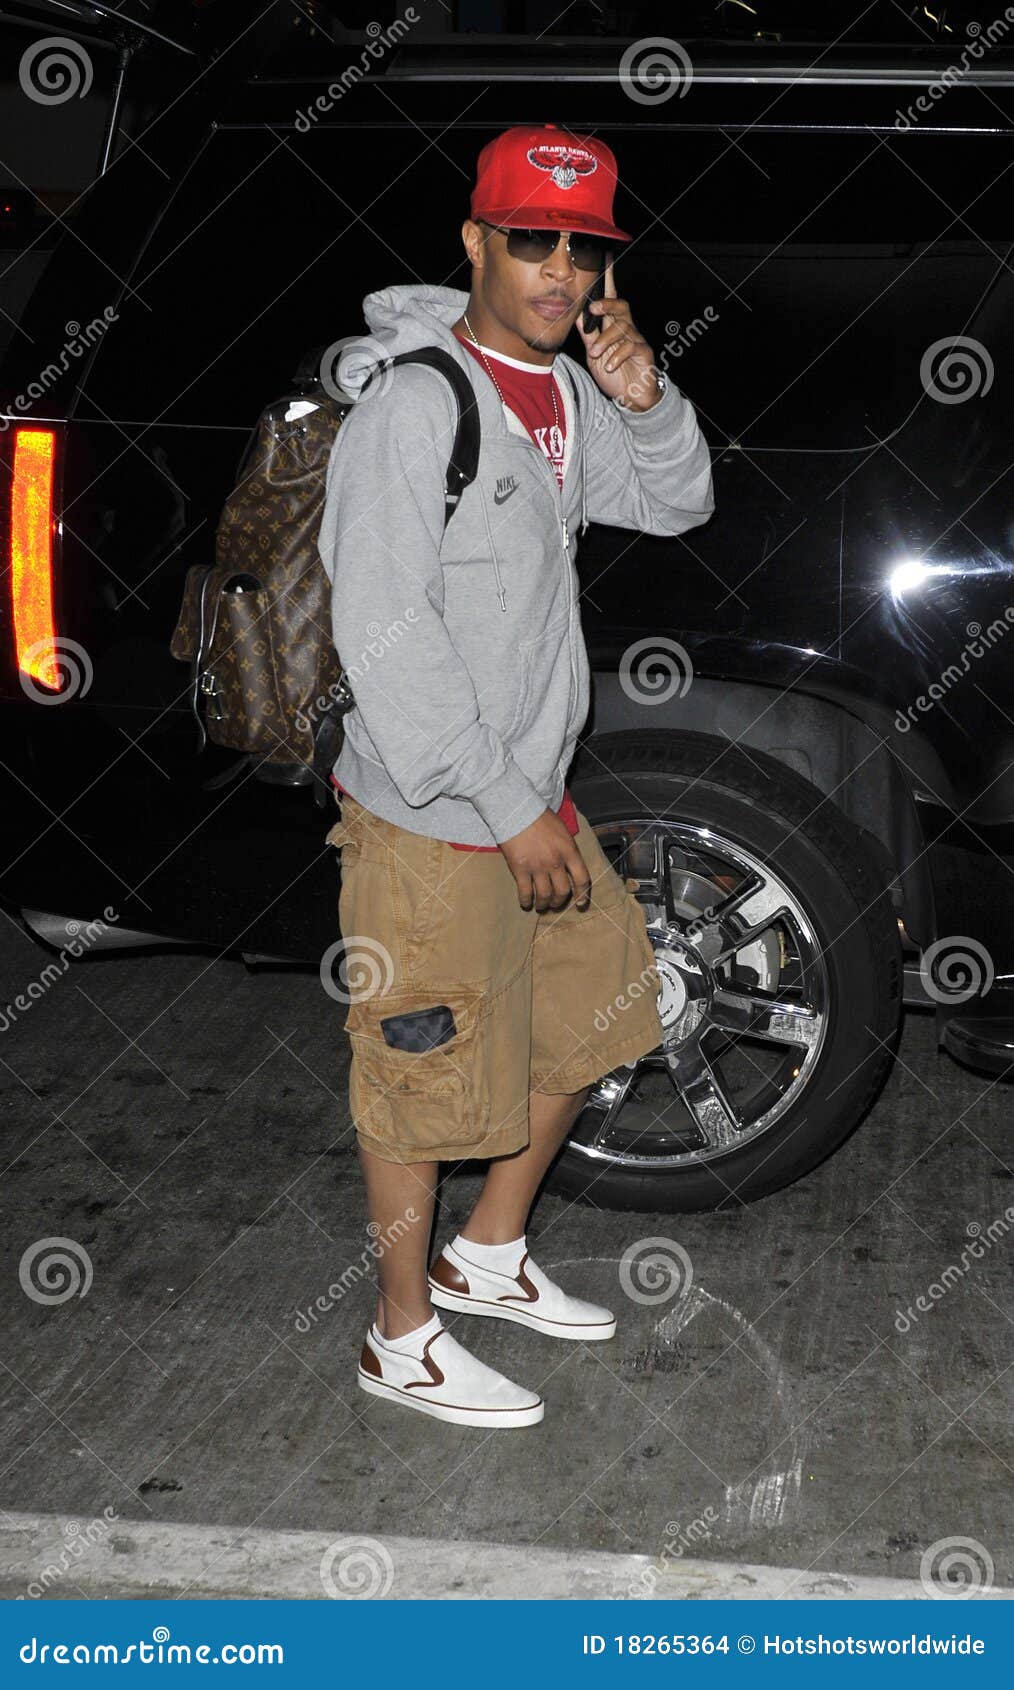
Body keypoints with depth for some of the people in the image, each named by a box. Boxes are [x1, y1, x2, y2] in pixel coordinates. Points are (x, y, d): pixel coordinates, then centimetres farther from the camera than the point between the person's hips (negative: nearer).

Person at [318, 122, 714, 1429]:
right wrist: (512, 811, -21)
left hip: (534, 798, 9)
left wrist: (645, 401, -6)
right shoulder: (415, 404, -19)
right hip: (432, 825, -9)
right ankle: (404, 1338, 23)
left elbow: (677, 505, 16)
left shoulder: (566, 390, 6)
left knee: (584, 1020, 21)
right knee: (425, 1078, 4)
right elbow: (385, 636, -23)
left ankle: (486, 1258, 39)